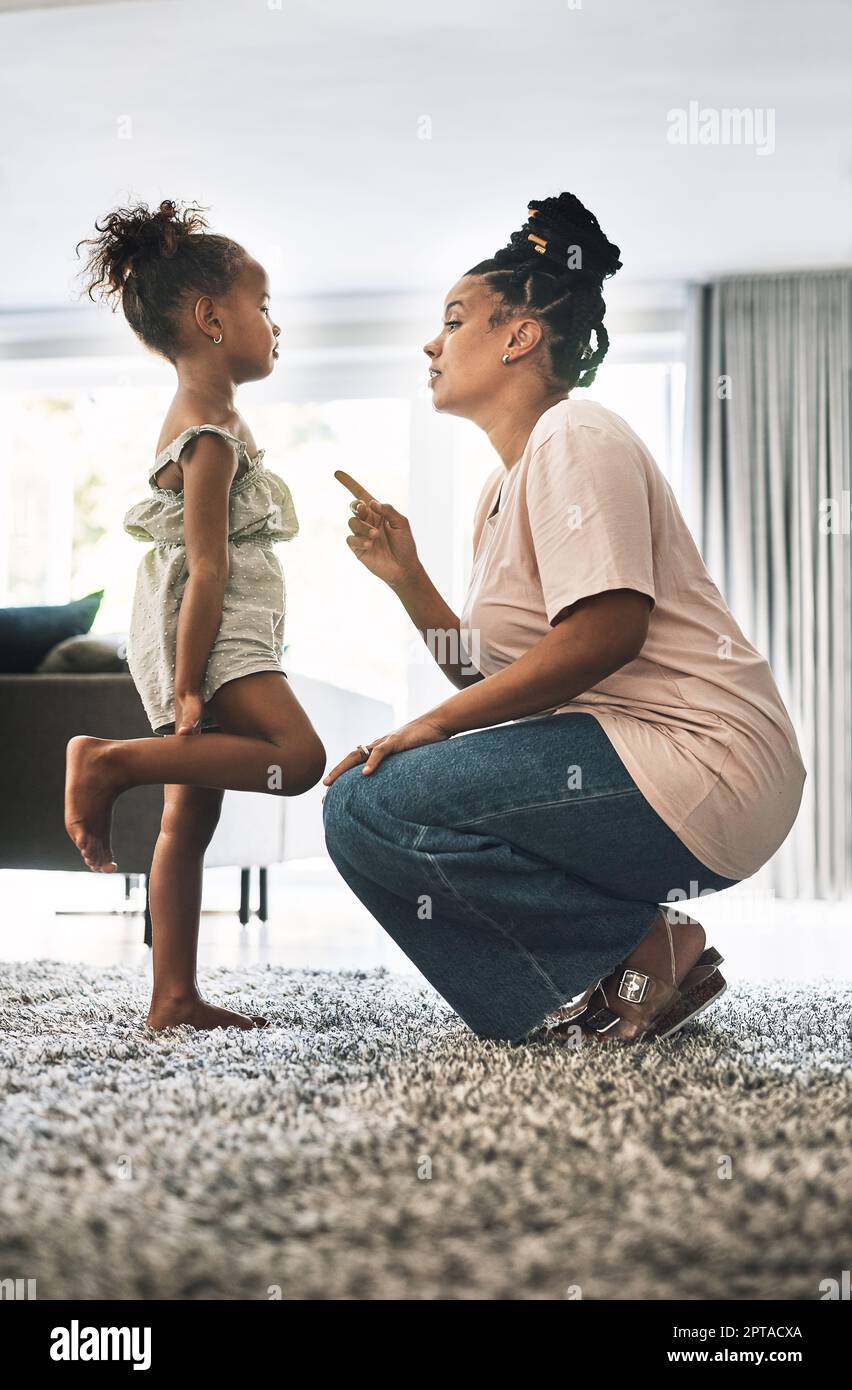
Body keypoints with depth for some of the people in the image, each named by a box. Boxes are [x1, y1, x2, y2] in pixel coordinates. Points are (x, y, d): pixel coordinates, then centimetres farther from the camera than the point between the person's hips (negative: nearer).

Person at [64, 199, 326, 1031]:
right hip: (212, 635, -10)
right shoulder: (212, 436, -13)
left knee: (191, 814, 6)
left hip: (206, 640, 10)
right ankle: (110, 761, -16)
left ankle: (175, 997, 7)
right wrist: (187, 688, -21)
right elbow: (207, 568, -19)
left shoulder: (203, 419, 19)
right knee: (297, 756, -21)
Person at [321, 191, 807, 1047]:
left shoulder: (574, 441, -8)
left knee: (366, 804, -18)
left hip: (698, 764, -10)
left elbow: (606, 633, -21)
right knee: (376, 788, 17)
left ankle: (645, 952, -9)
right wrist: (406, 577, 6)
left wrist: (435, 725, -16)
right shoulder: (505, 483, 20)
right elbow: (489, 672, 17)